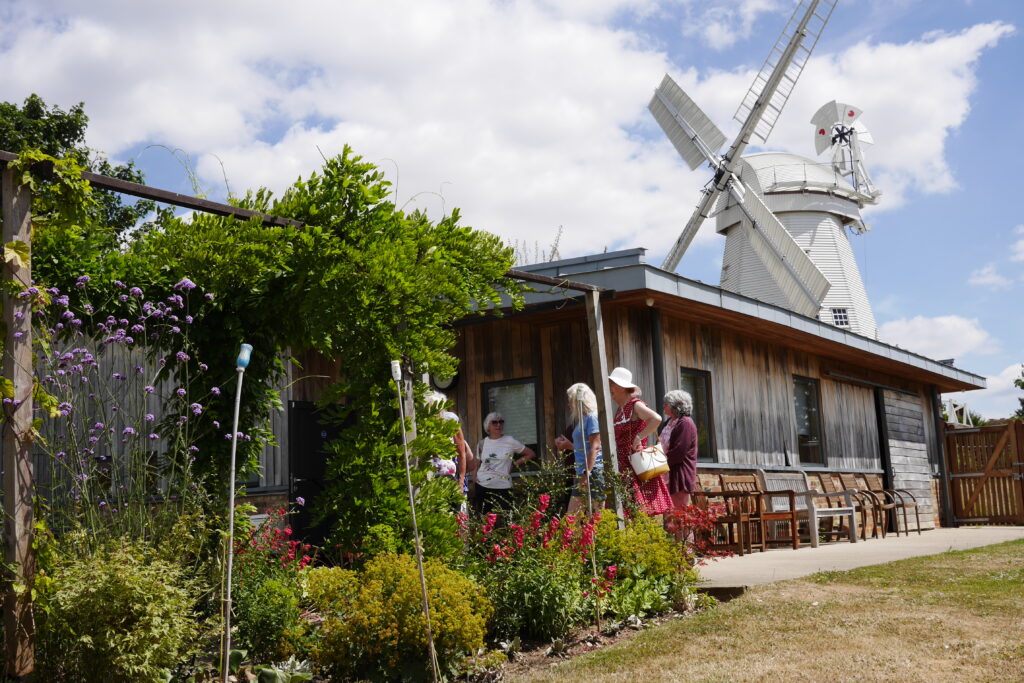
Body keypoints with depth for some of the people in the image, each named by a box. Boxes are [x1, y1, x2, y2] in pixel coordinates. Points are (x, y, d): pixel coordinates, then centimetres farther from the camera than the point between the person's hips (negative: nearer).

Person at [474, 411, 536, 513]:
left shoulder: (509, 441, 0)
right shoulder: (482, 443, 8)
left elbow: (531, 454, 6)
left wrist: (515, 463, -1)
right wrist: (474, 475, 2)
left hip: (502, 487, -3)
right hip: (482, 486, 3)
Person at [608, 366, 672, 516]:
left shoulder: (635, 405, -10)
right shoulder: (620, 409, 16)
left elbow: (656, 419, -28)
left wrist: (639, 437, -24)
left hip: (636, 466, -8)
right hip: (623, 467, 9)